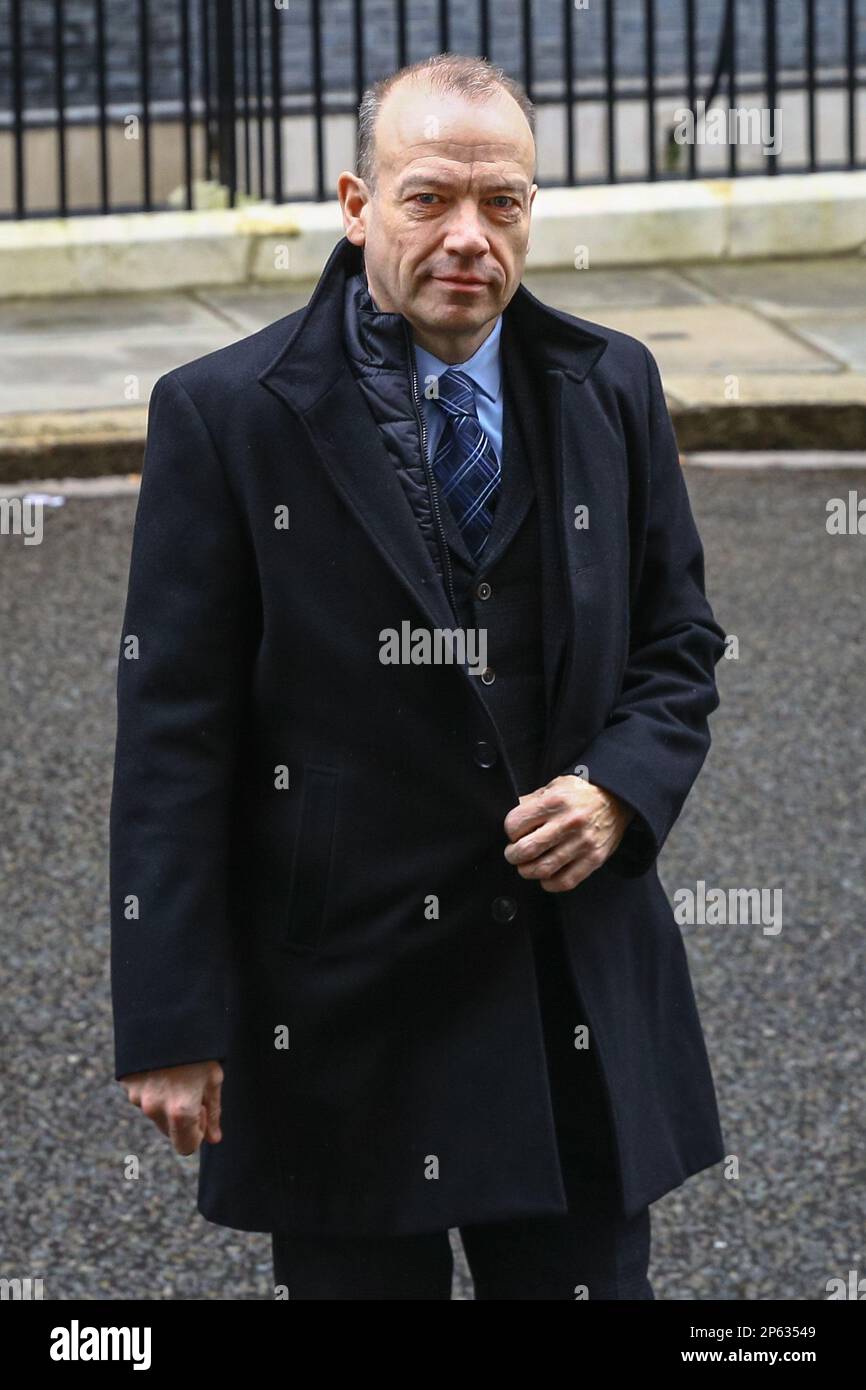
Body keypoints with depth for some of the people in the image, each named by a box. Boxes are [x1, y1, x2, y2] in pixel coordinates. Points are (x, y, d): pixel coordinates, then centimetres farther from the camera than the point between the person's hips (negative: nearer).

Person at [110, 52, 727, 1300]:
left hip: (581, 1007, 3)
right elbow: (174, 734, -7)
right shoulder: (225, 414, -5)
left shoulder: (610, 389, 6)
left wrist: (621, 790, -9)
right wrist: (173, 1022, -10)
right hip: (340, 1009, -3)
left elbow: (679, 645, 14)